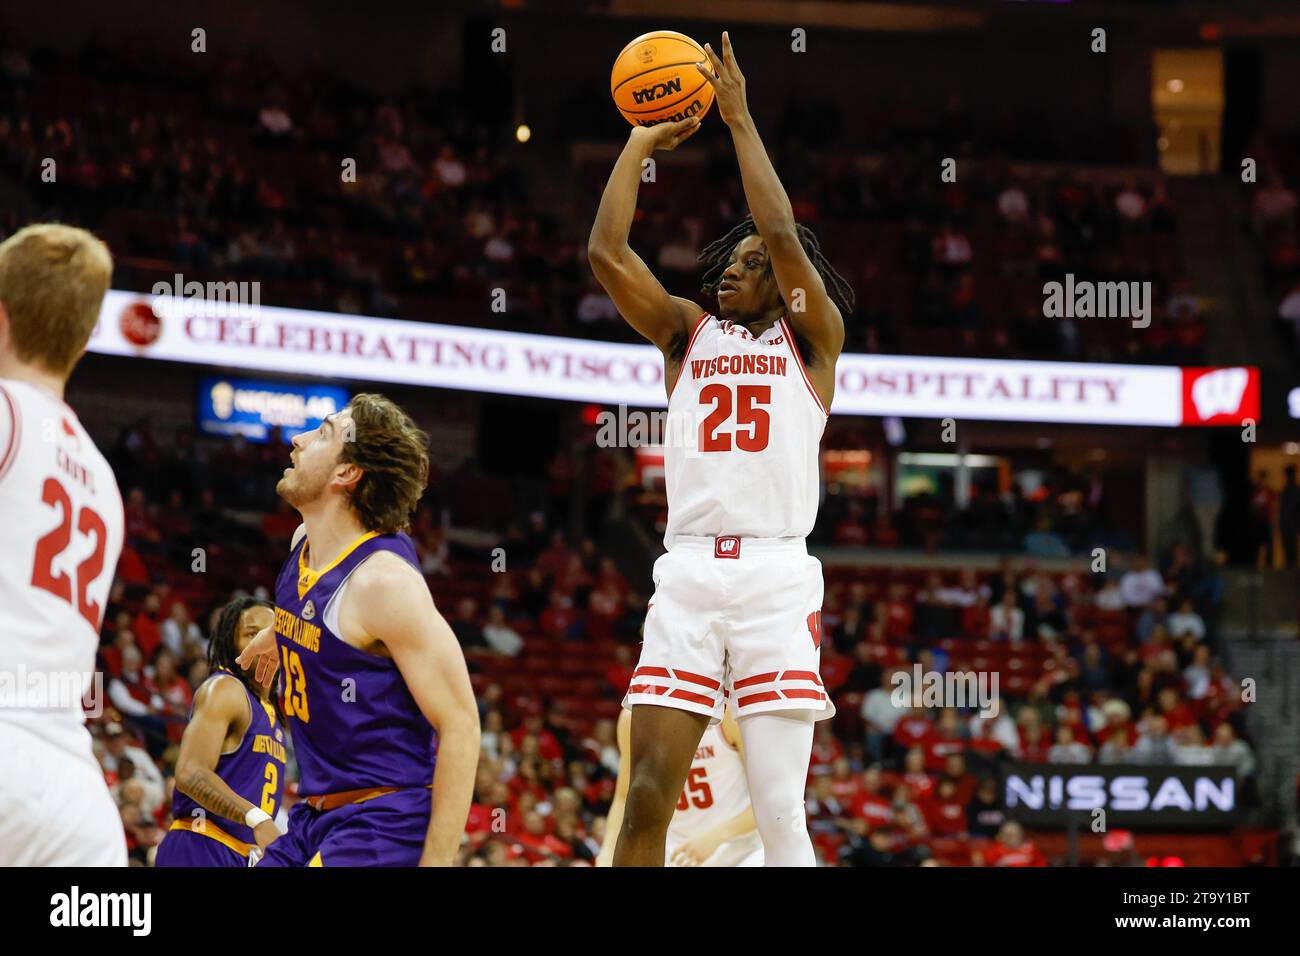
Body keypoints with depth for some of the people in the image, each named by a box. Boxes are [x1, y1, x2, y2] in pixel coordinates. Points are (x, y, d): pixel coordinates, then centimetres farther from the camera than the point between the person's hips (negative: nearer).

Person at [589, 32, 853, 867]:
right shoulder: (689, 332, 20)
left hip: (776, 577, -3)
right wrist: (642, 143, 10)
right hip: (688, 572, 3)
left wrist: (740, 119, -2)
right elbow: (606, 252, 8)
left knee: (780, 811, -8)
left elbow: (783, 235, -6)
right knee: (647, 800, -6)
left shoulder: (812, 337, 11)